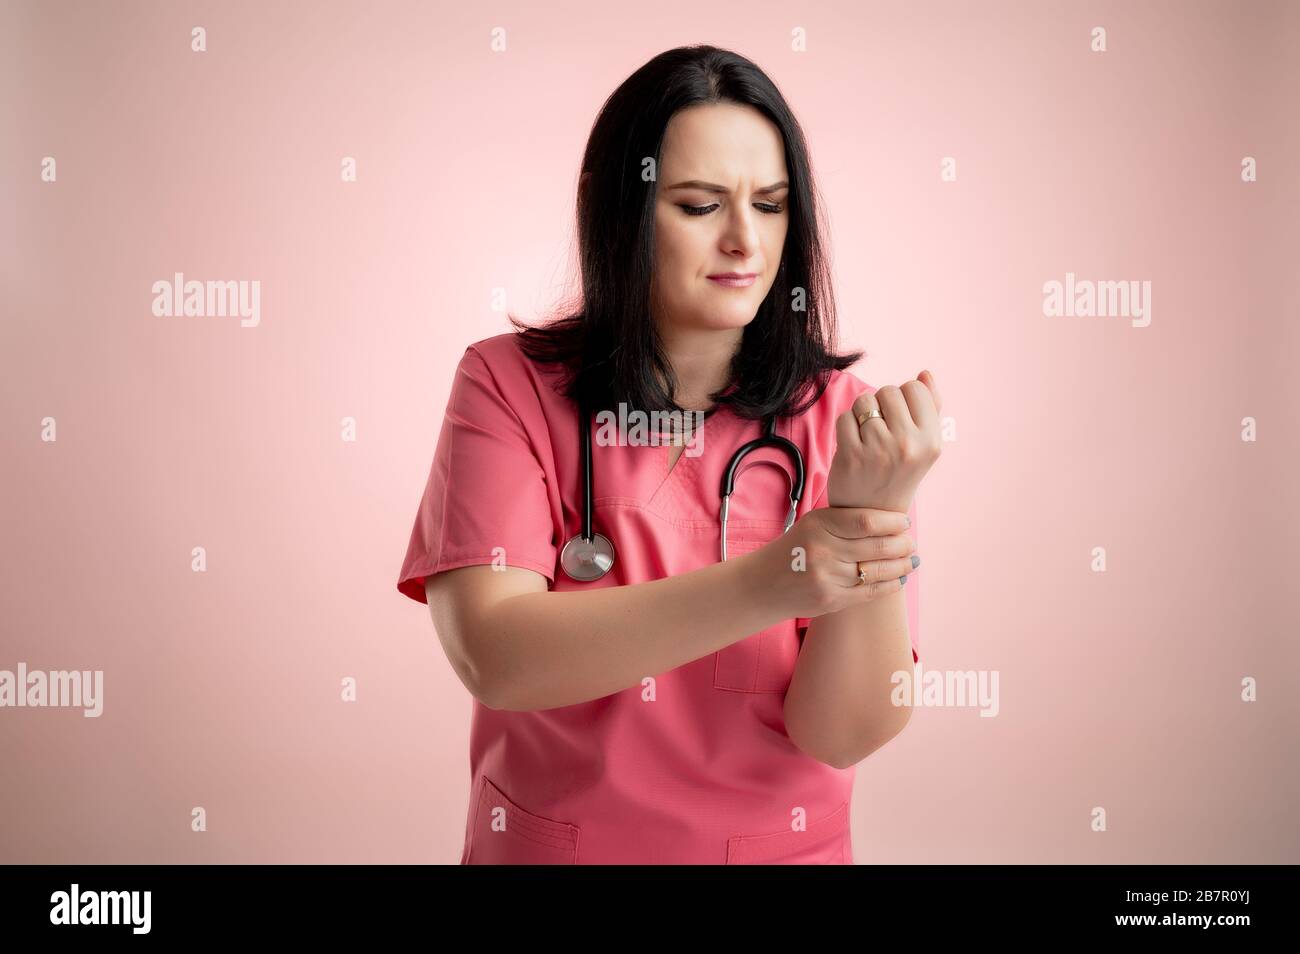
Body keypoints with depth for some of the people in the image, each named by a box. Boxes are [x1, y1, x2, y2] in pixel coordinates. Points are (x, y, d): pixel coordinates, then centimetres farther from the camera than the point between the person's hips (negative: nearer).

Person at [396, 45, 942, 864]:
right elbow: (494, 658, -17)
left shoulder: (842, 419, -5)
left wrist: (880, 510, -25)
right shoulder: (509, 384, -5)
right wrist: (762, 586, -27)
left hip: (784, 844, 0)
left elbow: (844, 733, -10)